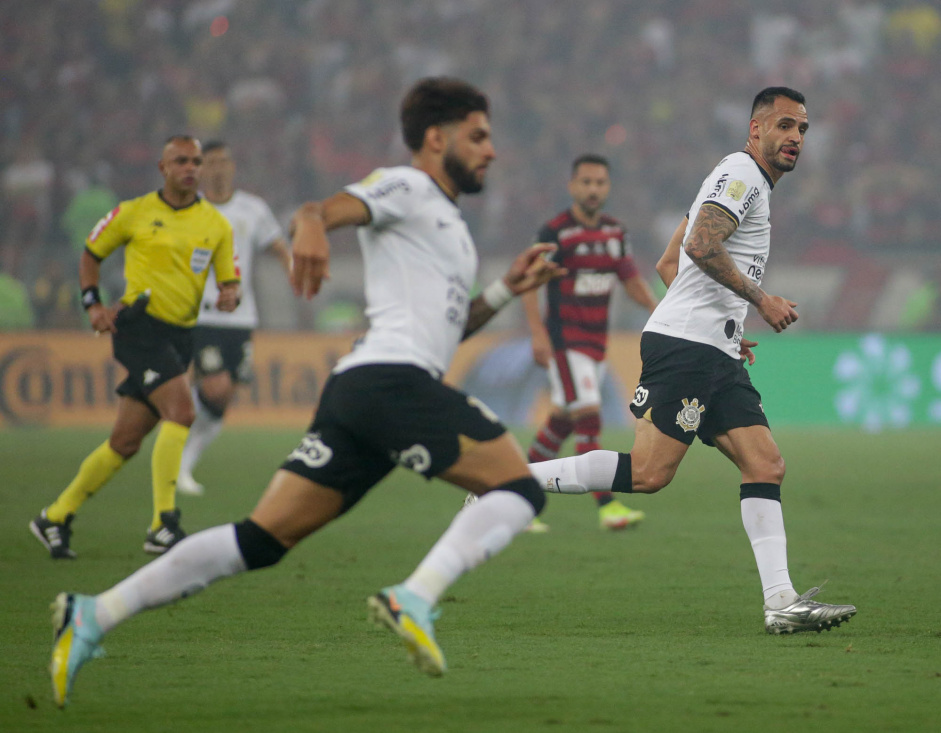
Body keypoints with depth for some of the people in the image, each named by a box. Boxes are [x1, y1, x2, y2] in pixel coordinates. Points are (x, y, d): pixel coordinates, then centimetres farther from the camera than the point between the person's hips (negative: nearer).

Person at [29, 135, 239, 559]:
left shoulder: (216, 225, 10)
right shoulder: (134, 213, 2)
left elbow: (229, 280, 12)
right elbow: (91, 253, 14)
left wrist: (229, 296, -12)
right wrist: (93, 304, 2)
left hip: (179, 337, 5)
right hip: (139, 325, -5)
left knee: (125, 442, 6)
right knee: (181, 411, -25)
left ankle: (55, 518, 20)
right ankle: (163, 525, -26)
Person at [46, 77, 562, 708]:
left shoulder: (447, 223, 32)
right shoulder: (407, 187, 4)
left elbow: (441, 328, 36)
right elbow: (318, 211, -12)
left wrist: (507, 290, 25)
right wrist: (311, 229, -36)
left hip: (355, 392, 9)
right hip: (395, 377, -9)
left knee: (265, 537, 1)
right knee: (519, 490, -9)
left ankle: (95, 614, -5)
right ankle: (414, 598, -25)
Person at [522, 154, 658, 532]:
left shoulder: (616, 232, 9)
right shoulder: (555, 231, -11)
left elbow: (631, 280, 17)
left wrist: (656, 307, 0)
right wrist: (538, 333, -19)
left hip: (597, 341, 7)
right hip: (563, 340, -7)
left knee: (562, 421, 11)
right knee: (587, 415, -15)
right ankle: (606, 505, -18)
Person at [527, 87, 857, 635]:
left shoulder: (750, 184, 26)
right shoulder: (740, 174, -5)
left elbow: (669, 264, 28)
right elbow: (700, 246, -21)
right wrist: (761, 299, -14)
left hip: (717, 360, 10)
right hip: (685, 346, -10)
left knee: (767, 466, -2)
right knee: (649, 473, -15)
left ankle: (782, 603, -8)